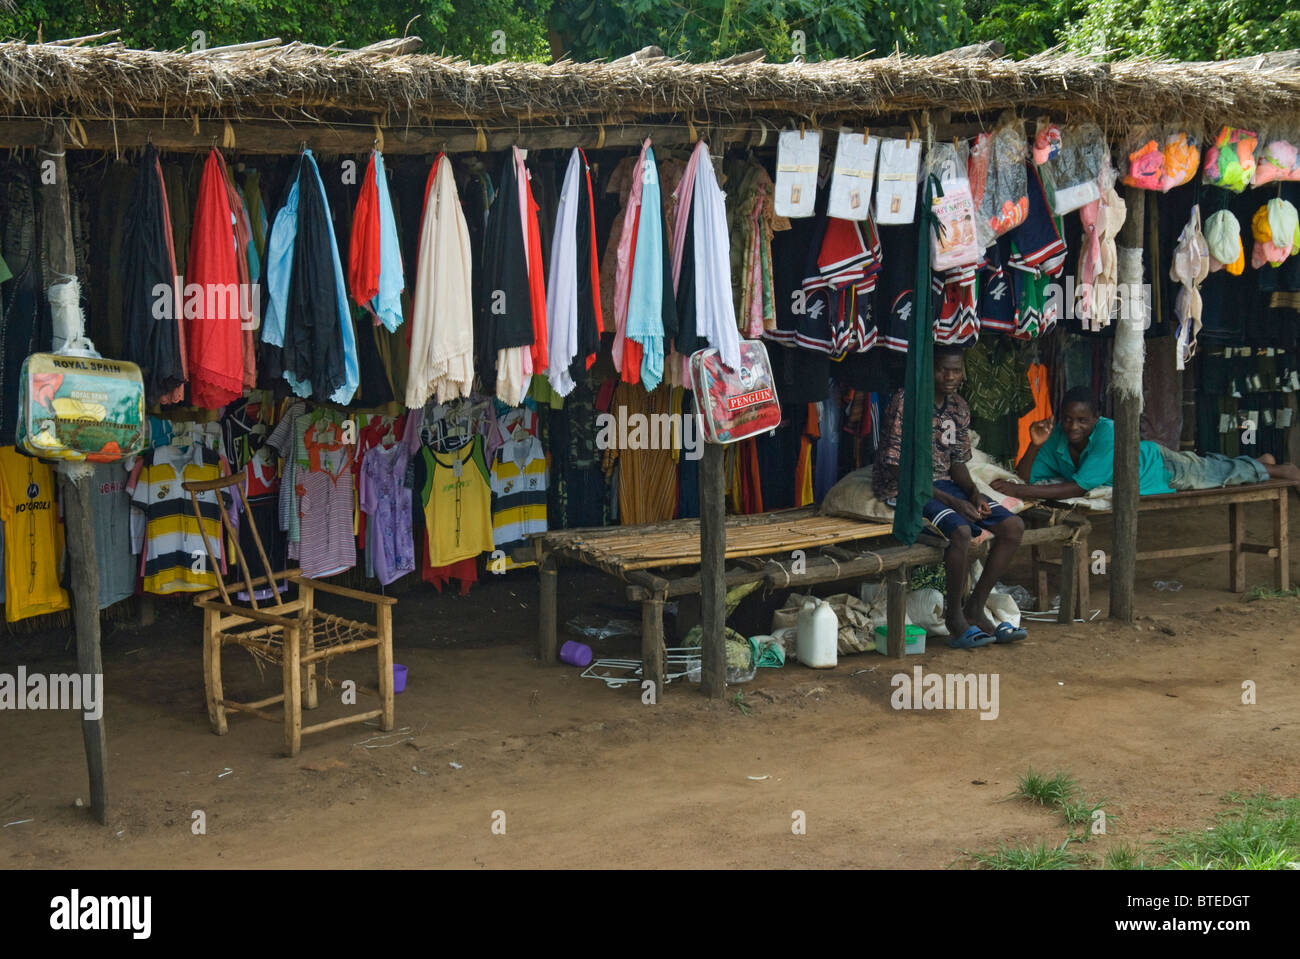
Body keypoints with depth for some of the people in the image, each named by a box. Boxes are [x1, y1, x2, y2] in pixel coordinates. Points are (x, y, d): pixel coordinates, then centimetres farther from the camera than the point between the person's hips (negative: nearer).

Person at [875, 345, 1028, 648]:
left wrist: (974, 493, -8)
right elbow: (899, 468, -19)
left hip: (944, 483, 8)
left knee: (1013, 526, -6)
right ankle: (954, 619, -16)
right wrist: (952, 501, -22)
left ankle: (975, 609, 0)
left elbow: (957, 462, 15)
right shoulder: (906, 403, -16)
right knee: (961, 530, -33)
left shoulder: (959, 408, 8)